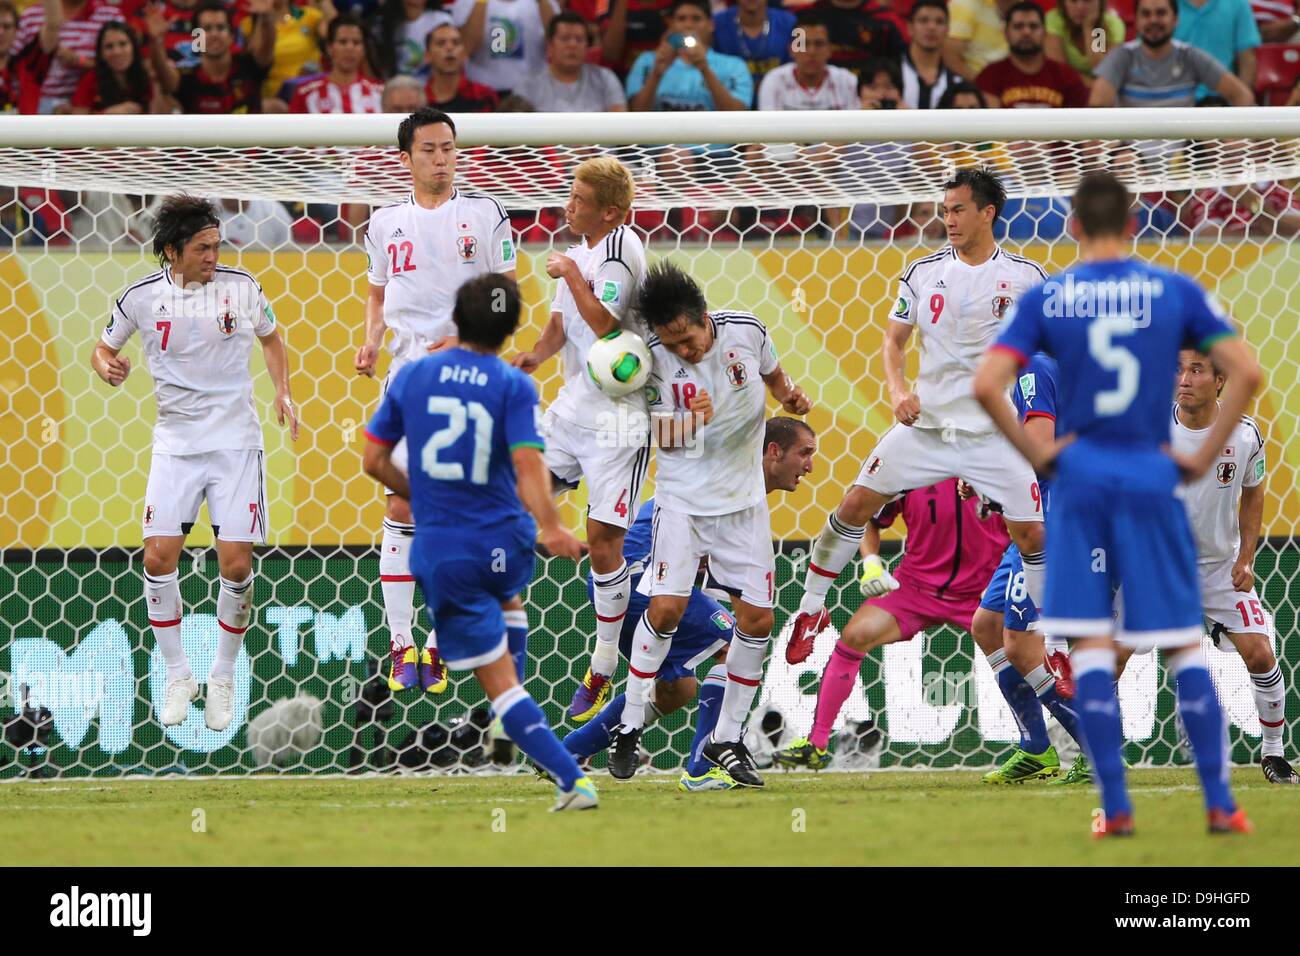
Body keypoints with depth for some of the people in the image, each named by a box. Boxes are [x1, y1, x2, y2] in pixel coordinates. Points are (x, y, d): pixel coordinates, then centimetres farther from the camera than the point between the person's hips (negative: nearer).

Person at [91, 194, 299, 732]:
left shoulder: (241, 286, -3)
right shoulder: (142, 297, -4)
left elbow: (271, 339, 14)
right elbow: (104, 347, 12)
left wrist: (282, 392, 0)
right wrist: (107, 365, -11)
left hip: (235, 441, -1)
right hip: (175, 442, 1)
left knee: (236, 564, -7)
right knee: (158, 557, -10)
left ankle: (222, 680, 11)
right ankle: (177, 676, 7)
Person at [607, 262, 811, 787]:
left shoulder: (746, 331, -8)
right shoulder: (656, 359, -13)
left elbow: (772, 373, 14)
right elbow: (662, 438, -7)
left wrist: (789, 395, -7)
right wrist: (687, 421, -28)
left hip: (743, 499, 3)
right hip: (683, 497, -2)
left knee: (757, 617, -2)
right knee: (666, 606, -17)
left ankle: (726, 739, 12)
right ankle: (629, 728, -3)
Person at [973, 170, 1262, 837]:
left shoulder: (1046, 299, 0)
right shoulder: (1176, 292, 1)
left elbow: (986, 386, -10)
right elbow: (1246, 371, -6)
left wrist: (1037, 454, 0)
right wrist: (1203, 457, -1)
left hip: (1081, 476, 0)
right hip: (1151, 476, 0)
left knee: (1090, 643, 3)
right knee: (1184, 642, 7)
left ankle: (1115, 806, -3)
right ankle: (1220, 802, 3)